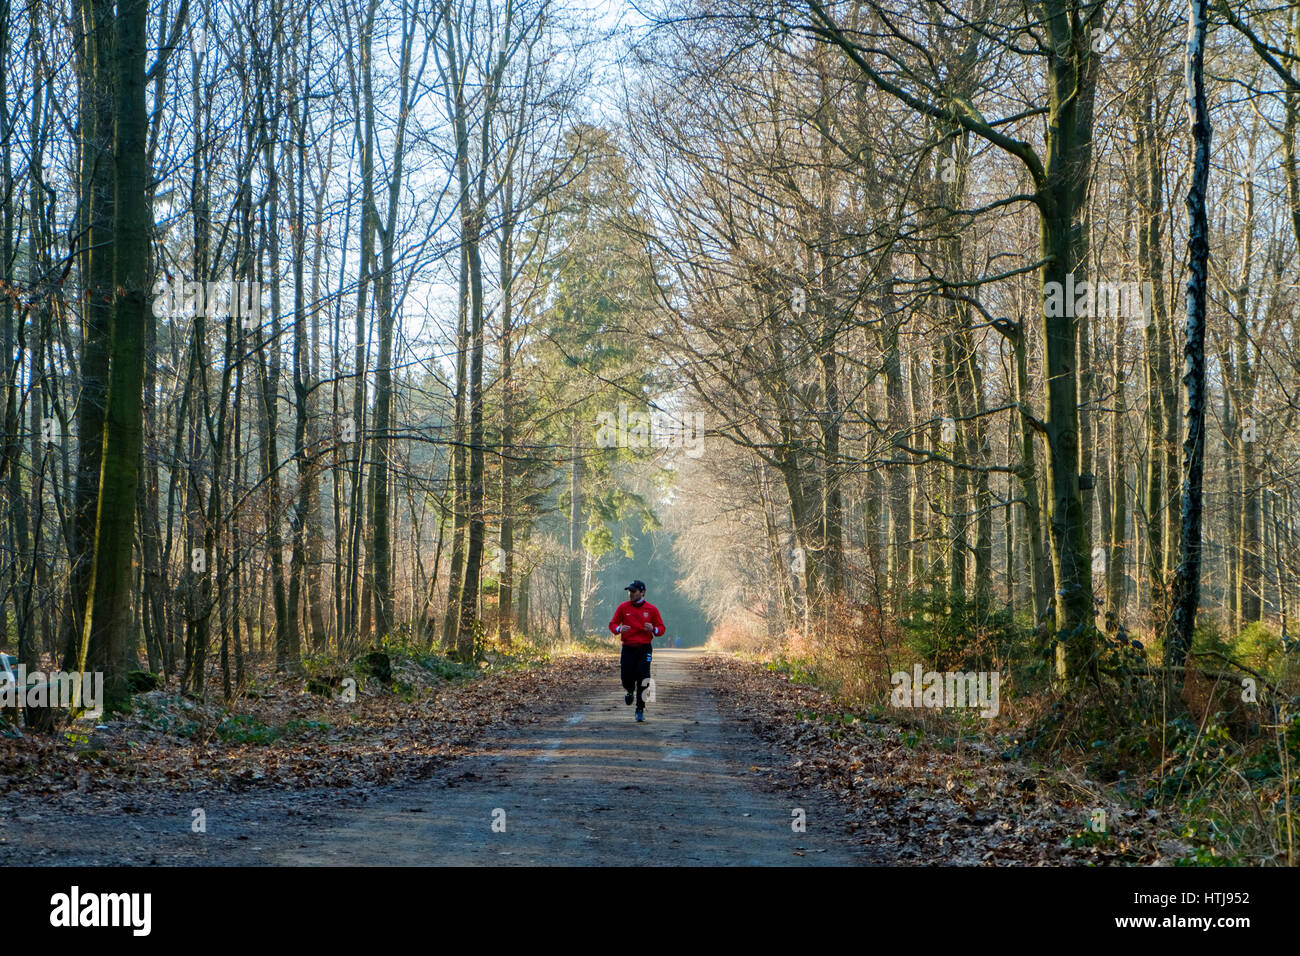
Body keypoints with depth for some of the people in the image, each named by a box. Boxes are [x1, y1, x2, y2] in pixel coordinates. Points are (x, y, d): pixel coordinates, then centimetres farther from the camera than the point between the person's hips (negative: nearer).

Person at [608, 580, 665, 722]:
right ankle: (630, 691, 33)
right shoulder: (623, 607, 4)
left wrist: (653, 629, -16)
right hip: (628, 649, 1)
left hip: (644, 648, -1)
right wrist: (619, 629, -14)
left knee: (643, 681, -10)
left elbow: (661, 629, 7)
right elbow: (612, 624, 9)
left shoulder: (651, 609, 2)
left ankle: (640, 710, 2)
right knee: (626, 679, -4)